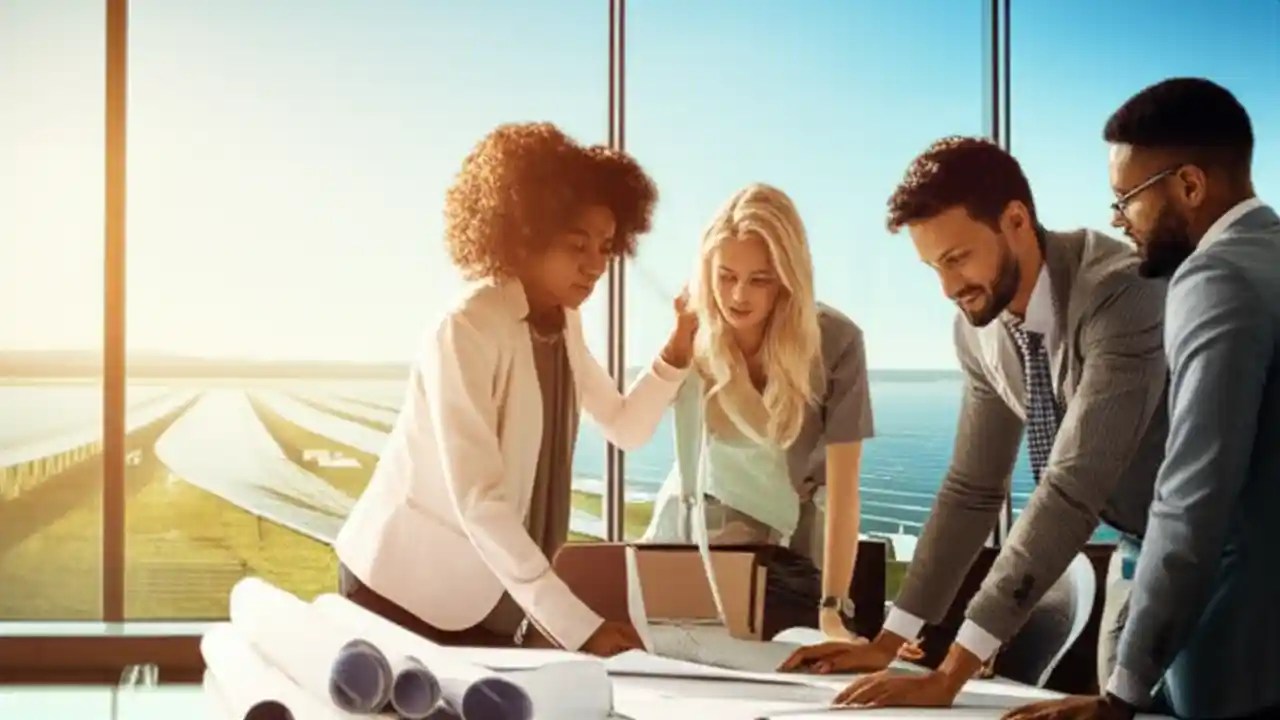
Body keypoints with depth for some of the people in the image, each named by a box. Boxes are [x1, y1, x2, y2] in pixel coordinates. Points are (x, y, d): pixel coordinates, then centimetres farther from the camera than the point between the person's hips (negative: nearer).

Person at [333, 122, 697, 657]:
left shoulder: (562, 324, 4)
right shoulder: (468, 331, -21)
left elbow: (627, 428, 14)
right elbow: (478, 499, -27)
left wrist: (678, 352, -4)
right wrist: (577, 624, -31)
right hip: (407, 589, -7)